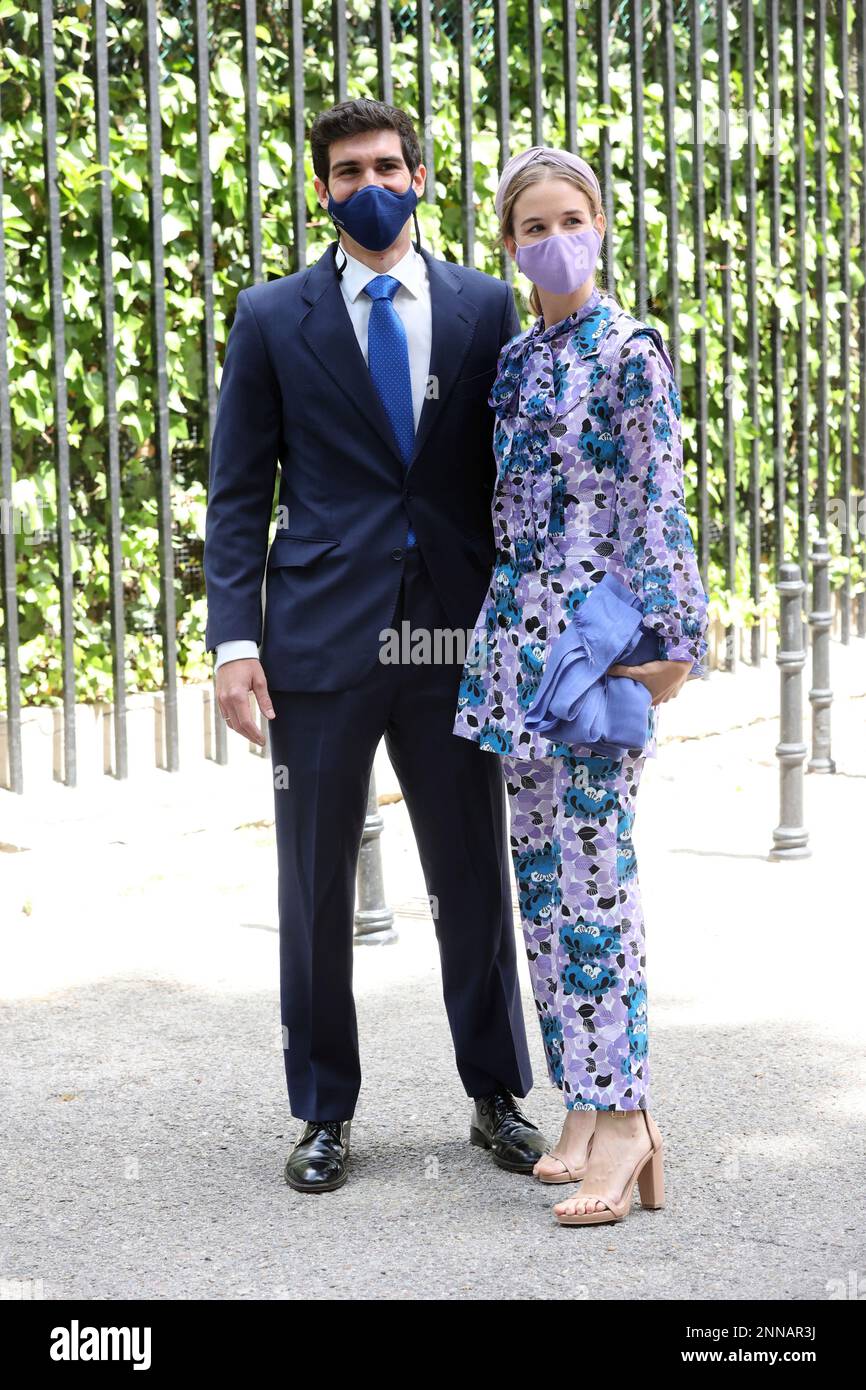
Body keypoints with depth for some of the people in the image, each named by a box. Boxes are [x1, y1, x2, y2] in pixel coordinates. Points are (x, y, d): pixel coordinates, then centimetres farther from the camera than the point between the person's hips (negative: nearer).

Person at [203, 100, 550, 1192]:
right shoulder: (271, 317, 5)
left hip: (457, 637, 1)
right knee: (316, 891, 6)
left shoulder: (484, 306, 7)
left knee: (475, 880, 9)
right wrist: (234, 639, -6)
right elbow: (237, 494, 3)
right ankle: (325, 1116, 19)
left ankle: (497, 1099, 24)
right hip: (320, 642, -1)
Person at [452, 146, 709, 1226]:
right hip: (517, 629, 8)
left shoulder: (630, 351, -6)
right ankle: (589, 1104, 16)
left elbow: (657, 502, -8)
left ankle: (622, 1118, -5)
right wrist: (500, 634, 18)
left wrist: (674, 640, -11)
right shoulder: (516, 356, 14)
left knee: (590, 869, -10)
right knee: (544, 870, 8)